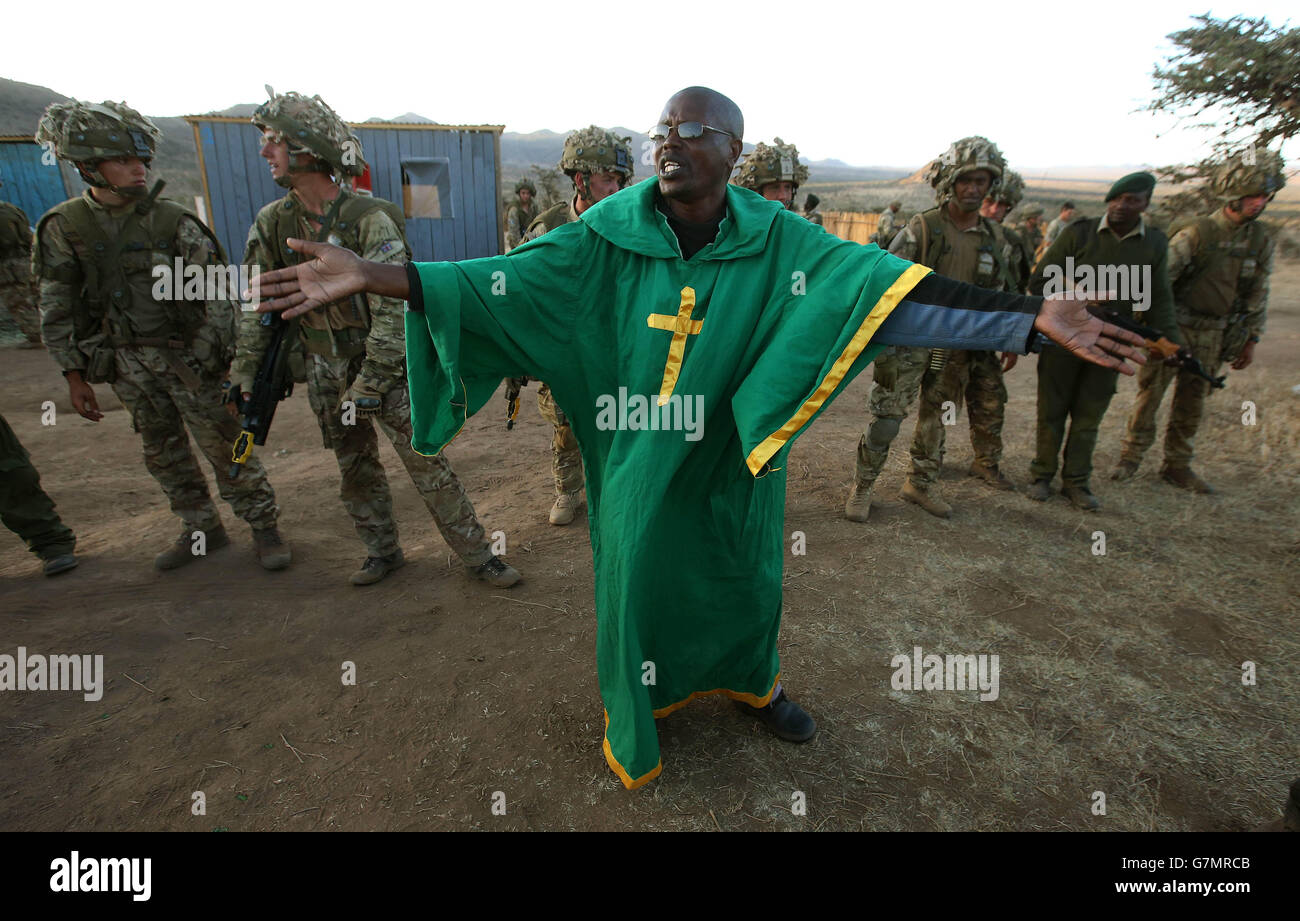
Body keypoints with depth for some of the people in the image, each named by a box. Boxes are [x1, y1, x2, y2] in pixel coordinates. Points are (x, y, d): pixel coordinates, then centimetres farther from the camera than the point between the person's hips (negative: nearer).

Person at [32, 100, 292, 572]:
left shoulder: (172, 221, -6)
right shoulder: (63, 227, 1)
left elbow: (217, 289, -5)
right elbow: (56, 308, 5)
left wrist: (216, 354, -10)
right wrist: (74, 375, 3)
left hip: (187, 353, -4)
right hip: (127, 362, 4)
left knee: (223, 443, -2)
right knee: (163, 451, 12)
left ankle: (264, 528, 8)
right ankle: (202, 529, 27)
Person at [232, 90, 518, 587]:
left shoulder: (370, 219, -18)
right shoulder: (272, 223, 1)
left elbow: (393, 308, -21)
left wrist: (370, 384, -23)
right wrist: (246, 368, 4)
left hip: (382, 364, -5)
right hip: (325, 369, 6)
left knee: (427, 463, -4)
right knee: (355, 468, 14)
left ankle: (478, 556, 6)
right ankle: (382, 552, 32)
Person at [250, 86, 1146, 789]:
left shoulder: (777, 241, -12)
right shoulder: (609, 235, -11)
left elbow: (888, 287, -21)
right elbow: (502, 280, -16)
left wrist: (1034, 316, -30)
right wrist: (369, 275, -24)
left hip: (734, 462, 1)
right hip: (642, 463, -1)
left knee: (743, 574, 19)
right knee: (639, 577, 13)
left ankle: (756, 682, 53)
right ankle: (636, 714, 43)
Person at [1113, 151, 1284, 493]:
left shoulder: (1262, 241, 6)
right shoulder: (1196, 234, -11)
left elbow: (1258, 295, 13)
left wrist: (1251, 340, 12)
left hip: (1212, 337, 5)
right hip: (1172, 328, -5)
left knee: (1192, 403, 10)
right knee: (1150, 392, 0)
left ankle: (1177, 466, 20)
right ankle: (1131, 457, 13)